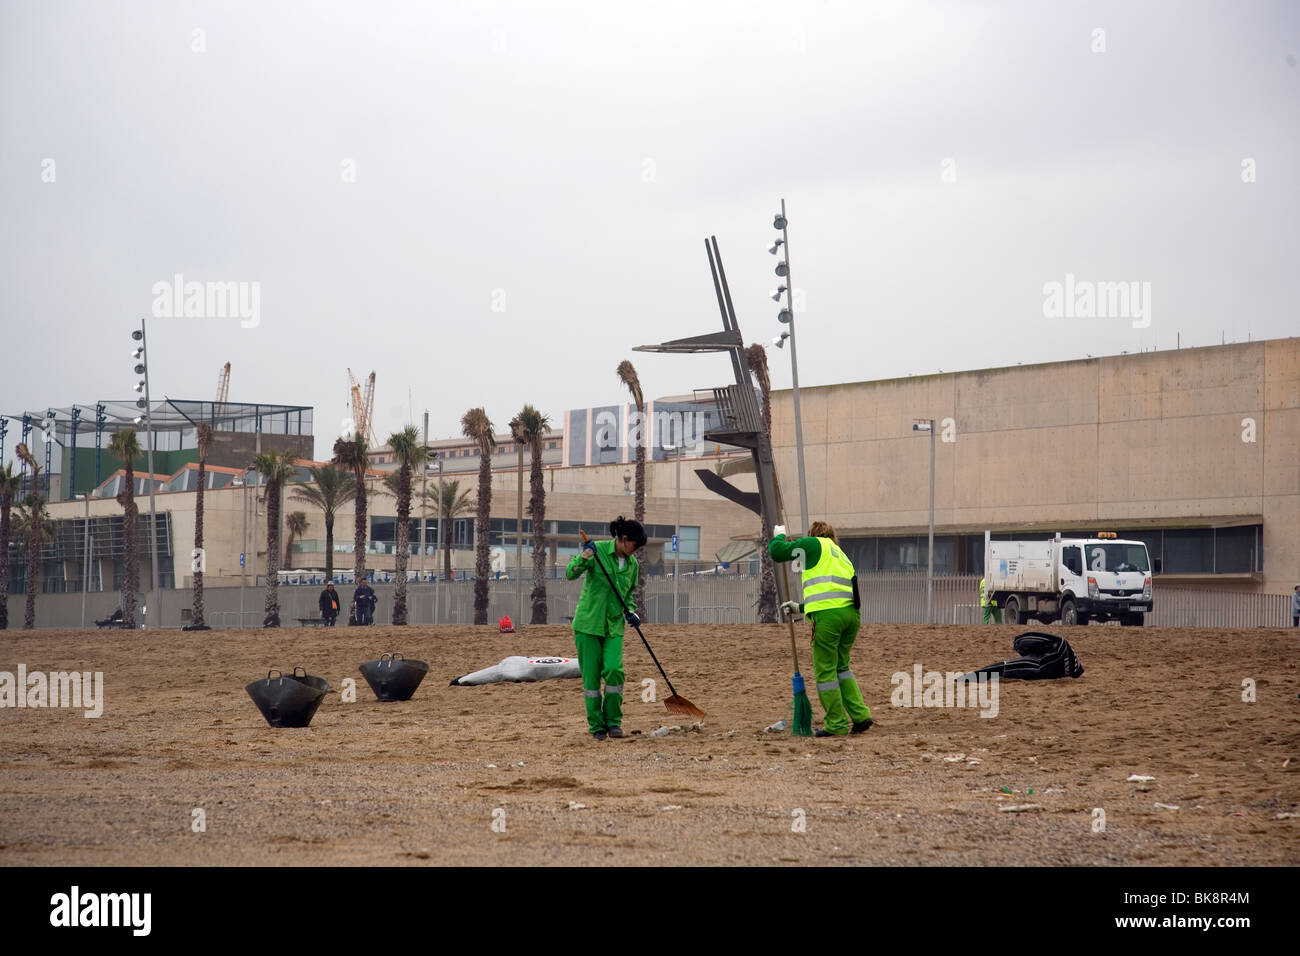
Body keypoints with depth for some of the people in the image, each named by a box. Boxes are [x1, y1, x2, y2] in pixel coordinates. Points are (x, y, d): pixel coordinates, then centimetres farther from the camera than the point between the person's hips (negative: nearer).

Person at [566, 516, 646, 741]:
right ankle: (596, 726, 10)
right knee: (591, 675, -1)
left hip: (614, 626, 3)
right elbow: (570, 574, -14)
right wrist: (584, 557, -32)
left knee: (614, 669, -13)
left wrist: (631, 612, 1)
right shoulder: (598, 550, -9)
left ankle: (613, 721, 1)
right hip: (588, 623, -3)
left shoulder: (632, 564, 7)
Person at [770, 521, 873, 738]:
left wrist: (779, 536, 29)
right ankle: (861, 715, 11)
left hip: (828, 614, -7)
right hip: (851, 612, 7)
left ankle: (837, 724, 4)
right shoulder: (842, 556, 32)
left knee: (825, 671, 2)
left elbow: (777, 552, 7)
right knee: (841, 667, 20)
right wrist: (799, 607, 44)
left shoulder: (814, 544, 10)